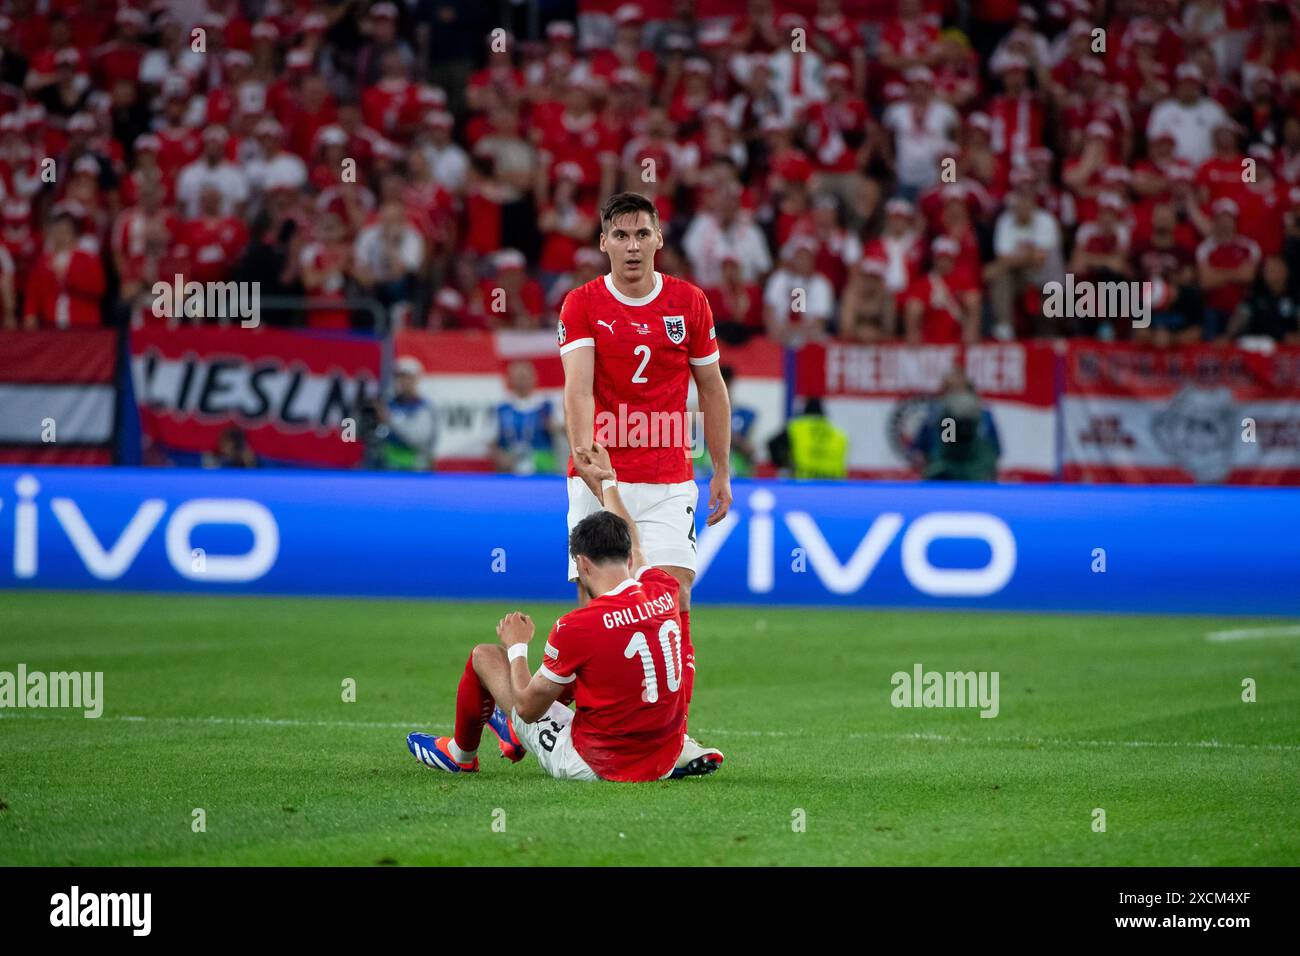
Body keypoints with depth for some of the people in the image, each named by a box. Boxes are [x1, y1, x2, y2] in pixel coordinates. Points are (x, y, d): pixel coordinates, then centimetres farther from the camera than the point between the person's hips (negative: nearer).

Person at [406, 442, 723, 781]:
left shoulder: (576, 627, -22)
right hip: (664, 762, 6)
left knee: (485, 655, 13)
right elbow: (631, 542, 20)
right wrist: (608, 480, 37)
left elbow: (528, 707, -10)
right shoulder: (664, 593, -6)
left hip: (596, 767, -6)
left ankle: (461, 753, 40)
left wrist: (517, 647, 9)